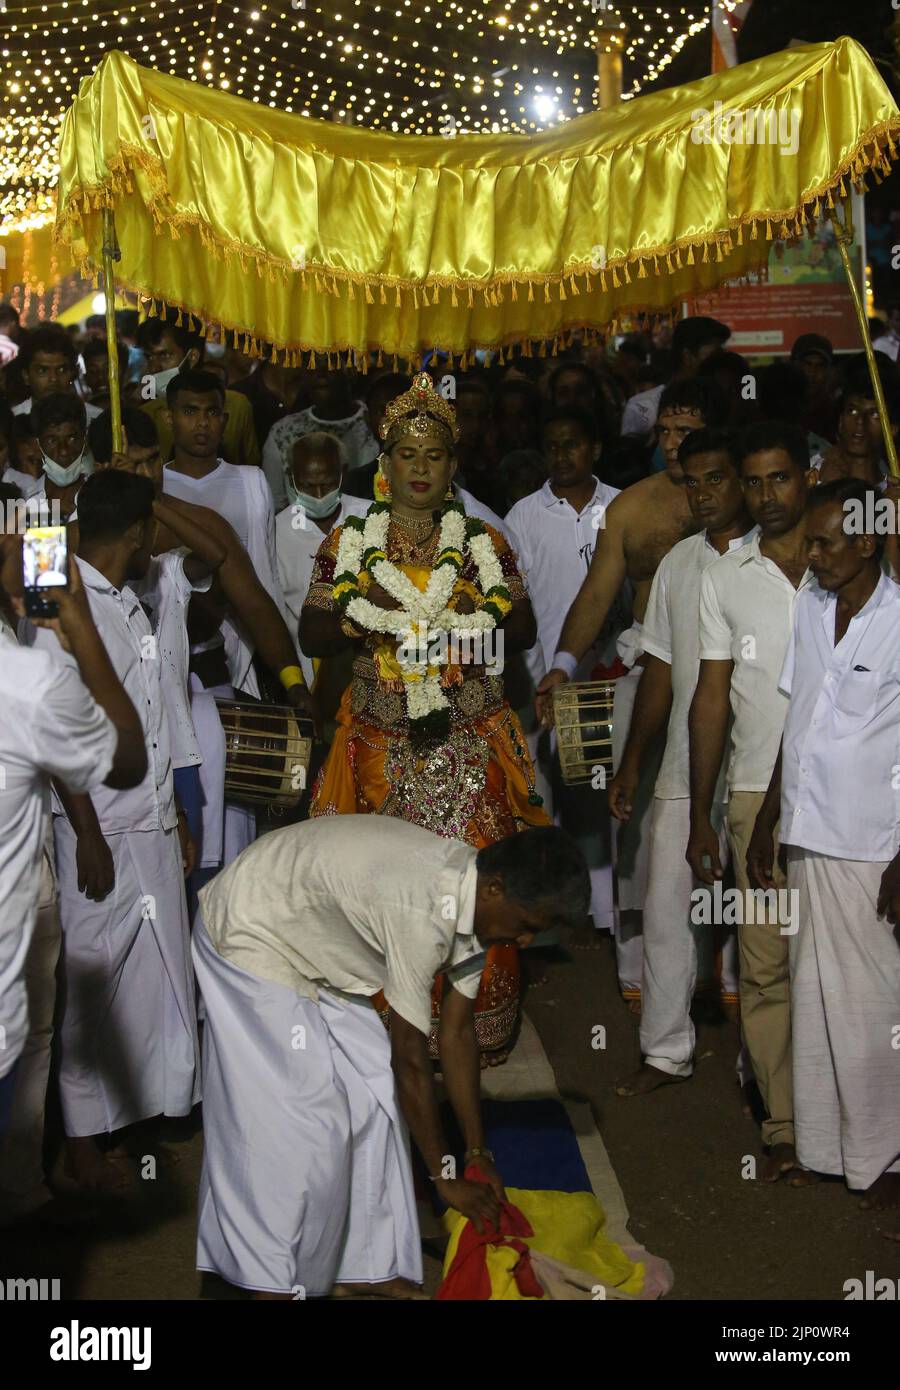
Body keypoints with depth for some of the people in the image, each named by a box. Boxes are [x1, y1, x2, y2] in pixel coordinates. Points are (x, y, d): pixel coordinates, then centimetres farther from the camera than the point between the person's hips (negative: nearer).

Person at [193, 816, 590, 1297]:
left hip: (306, 942, 9)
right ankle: (277, 1283, 4)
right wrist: (444, 1175, -15)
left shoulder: (472, 897, -8)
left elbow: (457, 1033, 1)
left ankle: (363, 1264, 16)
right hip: (249, 937, -9)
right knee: (304, 1117, -10)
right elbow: (411, 1061, -27)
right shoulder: (423, 914, -36)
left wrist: (479, 1154, 5)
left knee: (371, 1093, 5)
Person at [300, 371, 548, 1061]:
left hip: (471, 742, 0)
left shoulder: (484, 542, 9)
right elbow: (310, 634, 6)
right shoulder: (348, 542, 8)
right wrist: (357, 613, -12)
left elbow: (525, 630, 7)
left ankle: (479, 1026, 11)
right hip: (381, 742, 0)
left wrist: (483, 614, -13)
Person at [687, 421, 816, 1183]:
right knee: (766, 963, 1)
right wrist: (700, 816, 7)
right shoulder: (725, 577, 10)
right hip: (760, 793, 1)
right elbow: (712, 697, 10)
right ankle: (784, 1128, 11)